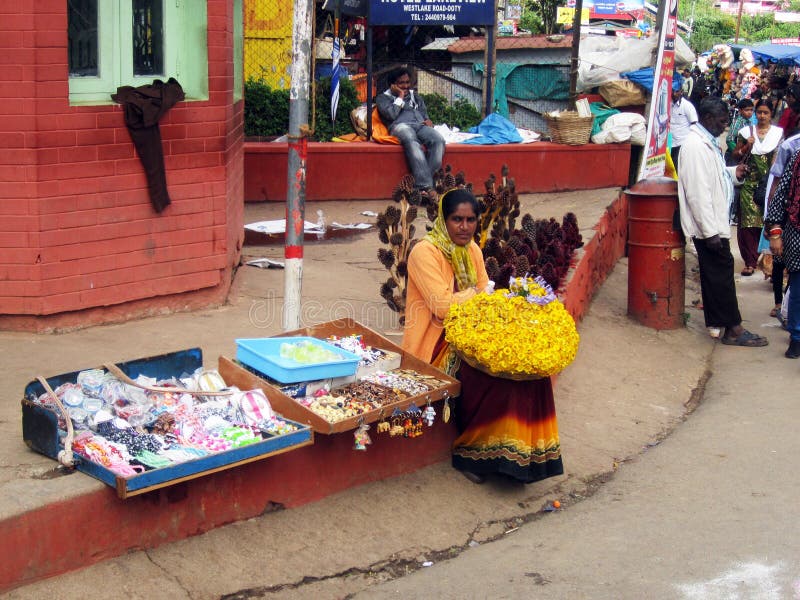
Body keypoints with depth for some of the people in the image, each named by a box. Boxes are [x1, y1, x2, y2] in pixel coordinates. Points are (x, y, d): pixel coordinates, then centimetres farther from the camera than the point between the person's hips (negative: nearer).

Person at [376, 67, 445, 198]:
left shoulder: (416, 97, 34)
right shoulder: (383, 97, 19)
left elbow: (425, 114, 29)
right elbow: (391, 115, 0)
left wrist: (428, 121, 6)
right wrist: (400, 97, 8)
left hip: (420, 125, 5)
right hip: (400, 126, -5)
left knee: (438, 139, -32)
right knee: (411, 140, -42)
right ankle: (425, 186, -53)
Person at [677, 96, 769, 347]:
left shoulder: (707, 142, 12)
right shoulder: (696, 146, -20)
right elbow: (698, 192, -24)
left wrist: (733, 173, 5)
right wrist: (710, 231, -25)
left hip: (714, 224, 10)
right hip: (708, 226, -10)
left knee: (717, 274, 17)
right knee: (722, 274, -5)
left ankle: (718, 322, 26)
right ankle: (733, 329, 0)